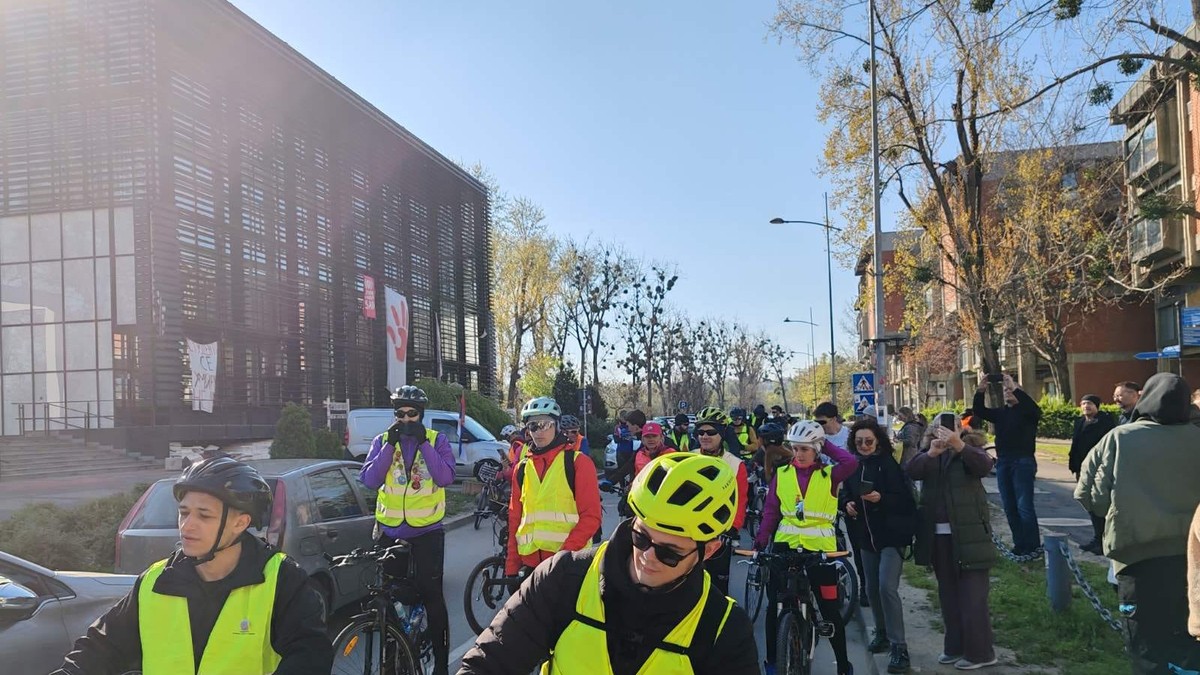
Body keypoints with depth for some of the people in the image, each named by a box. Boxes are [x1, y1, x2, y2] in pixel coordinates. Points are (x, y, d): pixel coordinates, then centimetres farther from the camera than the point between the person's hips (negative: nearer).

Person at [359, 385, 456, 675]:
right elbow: (370, 480, -10)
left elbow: (446, 477, -17)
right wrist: (390, 445, -18)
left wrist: (423, 443, -22)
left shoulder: (437, 440, -3)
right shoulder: (382, 440, 3)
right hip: (390, 530, 3)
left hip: (427, 531, -2)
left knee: (431, 594, -1)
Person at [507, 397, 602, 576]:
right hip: (529, 561, 4)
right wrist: (511, 567, 9)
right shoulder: (522, 468, 13)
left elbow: (591, 516, -7)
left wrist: (565, 551, -17)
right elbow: (514, 520, 15)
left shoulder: (578, 462, -1)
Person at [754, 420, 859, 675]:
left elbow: (851, 463, -20)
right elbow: (770, 511, 2)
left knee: (829, 608, 4)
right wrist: (760, 540, -9)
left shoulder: (828, 475, 0)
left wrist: (826, 444, -8)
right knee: (775, 605, 4)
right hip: (785, 544, 2)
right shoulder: (781, 474, 5)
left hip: (820, 547, -2)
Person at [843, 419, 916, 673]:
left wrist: (881, 498, -31)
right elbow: (846, 493, 17)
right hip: (867, 535, 6)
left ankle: (899, 646, -9)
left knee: (887, 587, -16)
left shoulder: (889, 464, -12)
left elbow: (905, 498, -16)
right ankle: (882, 633, 34)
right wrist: (848, 504, -4)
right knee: (872, 588, 14)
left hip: (892, 534, -6)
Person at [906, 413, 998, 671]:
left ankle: (980, 651, 7)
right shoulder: (928, 454, 9)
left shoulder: (970, 450, -3)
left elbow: (985, 466, -24)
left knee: (972, 595, -2)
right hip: (938, 535, 5)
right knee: (948, 594, 13)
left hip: (969, 534, -5)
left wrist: (959, 446, -41)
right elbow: (910, 472, -10)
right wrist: (930, 453, -29)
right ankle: (955, 646, 23)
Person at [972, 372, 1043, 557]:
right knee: (1009, 507, 8)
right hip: (1003, 462, 6)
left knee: (1024, 506, -9)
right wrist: (980, 391, -9)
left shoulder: (1027, 412, 0)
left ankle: (1034, 546, -3)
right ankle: (1019, 544, 15)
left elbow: (1033, 407, -22)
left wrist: (1015, 387, -26)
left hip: (1023, 462, -6)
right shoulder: (1000, 412, 15)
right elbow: (979, 411, 5)